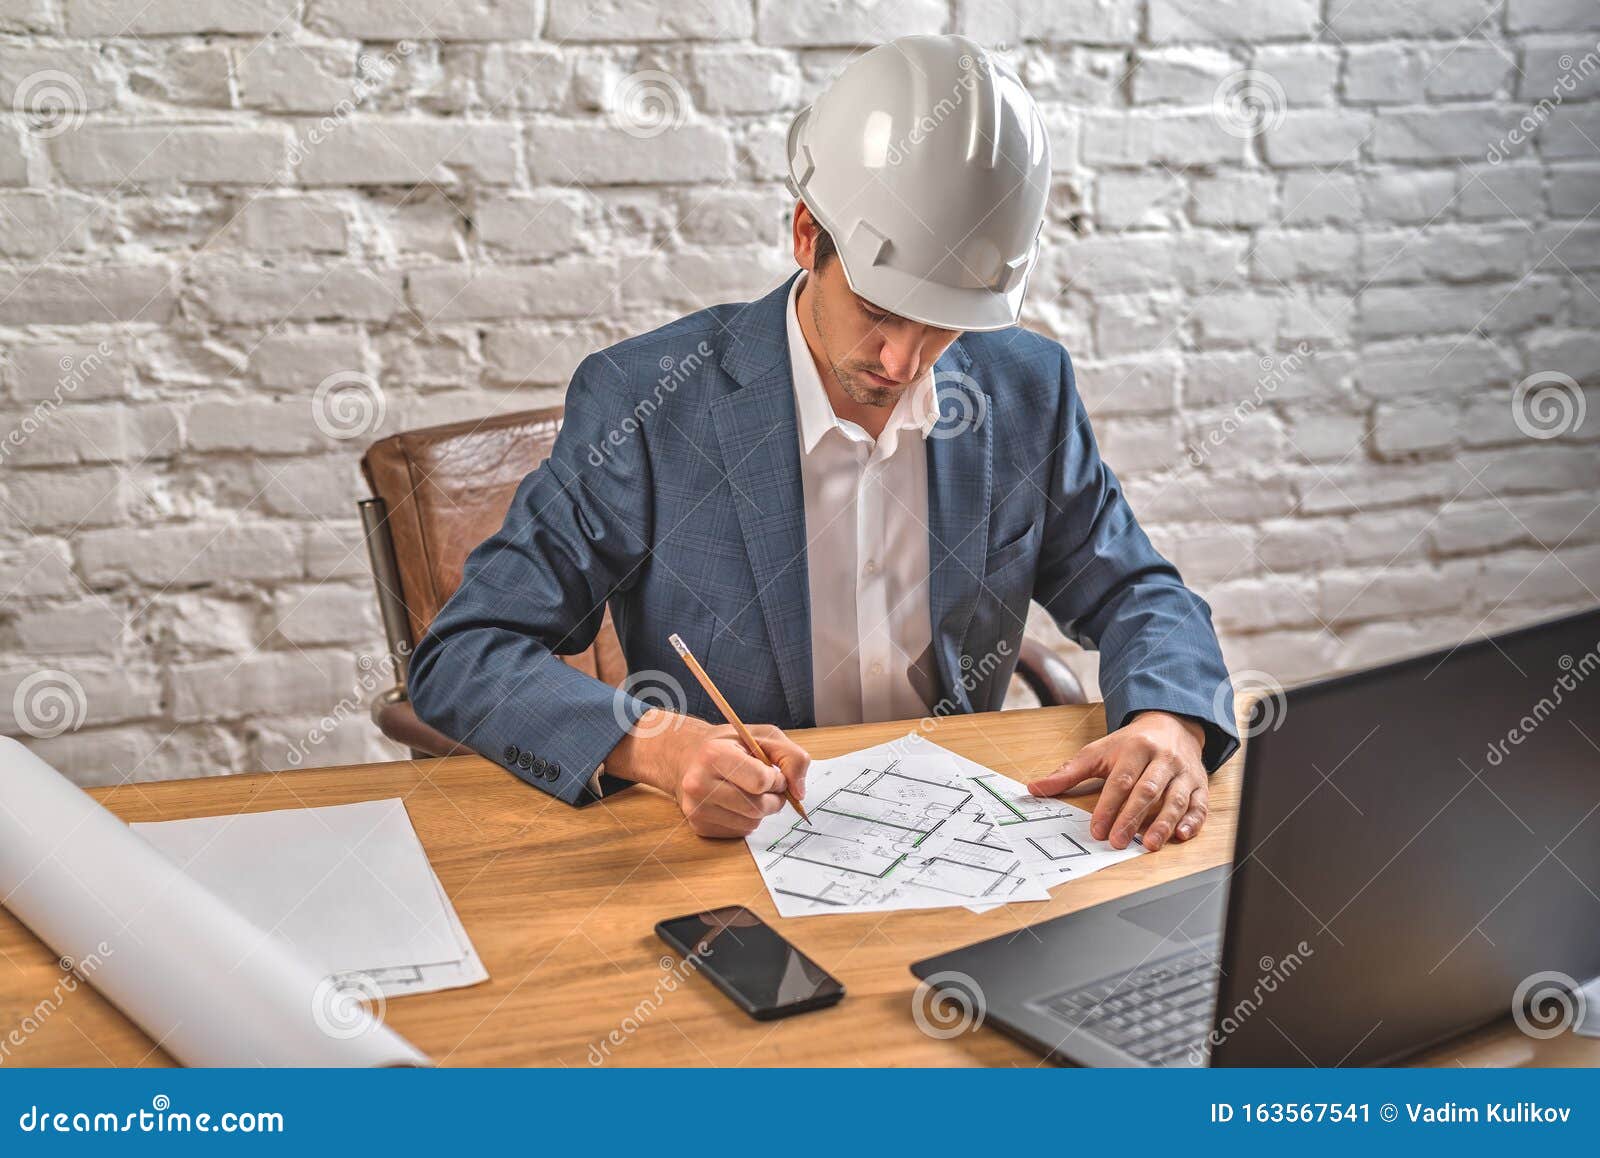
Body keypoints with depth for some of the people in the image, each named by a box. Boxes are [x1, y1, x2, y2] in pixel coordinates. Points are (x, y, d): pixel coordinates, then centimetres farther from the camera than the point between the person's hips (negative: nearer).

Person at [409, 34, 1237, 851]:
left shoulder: (1027, 391, -1)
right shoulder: (641, 406, -14)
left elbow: (1137, 596, 9)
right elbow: (460, 657, -14)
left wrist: (1167, 723, -15)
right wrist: (656, 744, -33)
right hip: (719, 852, -2)